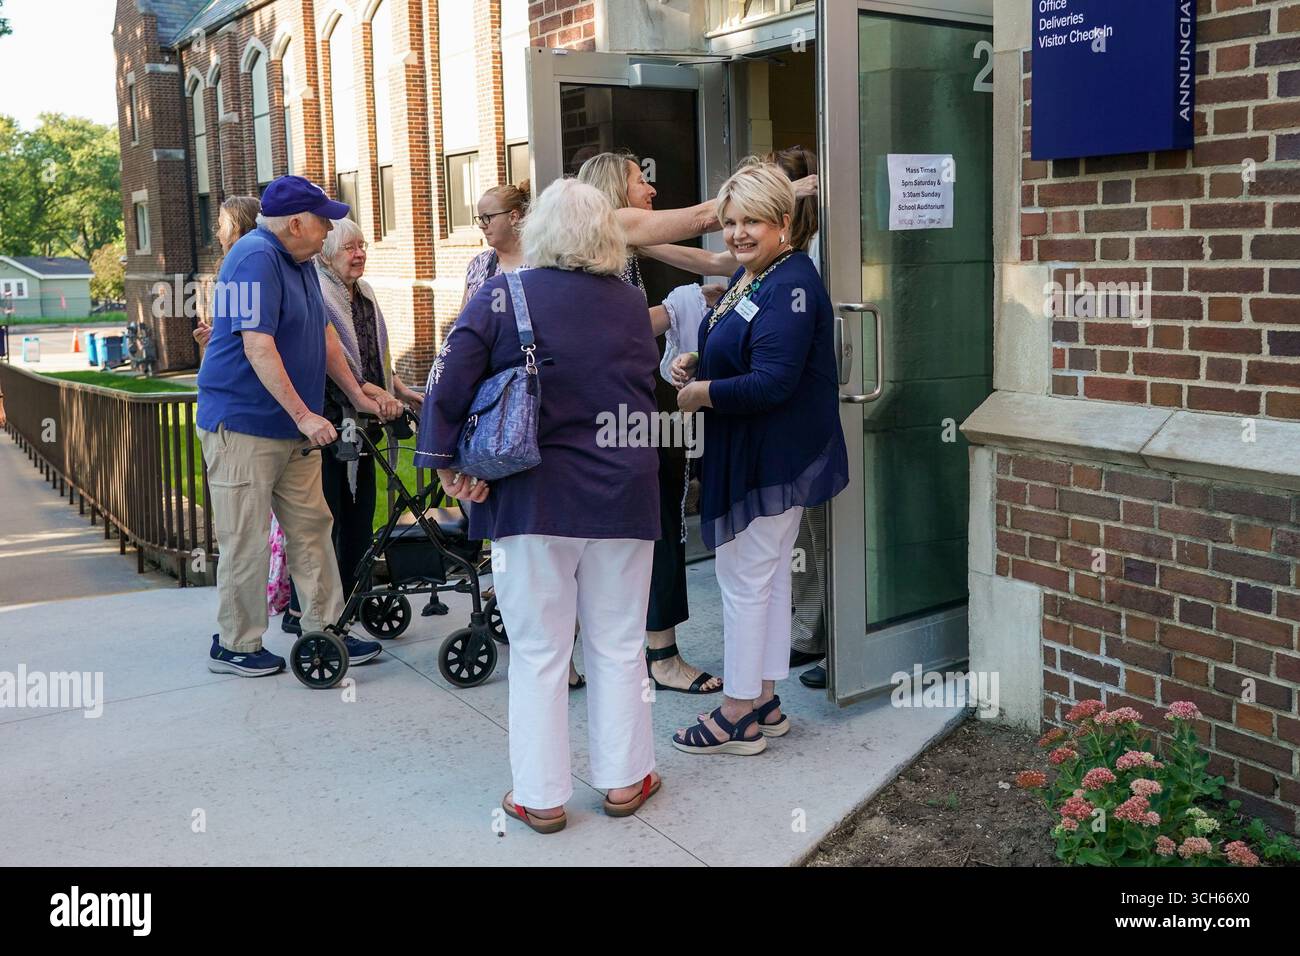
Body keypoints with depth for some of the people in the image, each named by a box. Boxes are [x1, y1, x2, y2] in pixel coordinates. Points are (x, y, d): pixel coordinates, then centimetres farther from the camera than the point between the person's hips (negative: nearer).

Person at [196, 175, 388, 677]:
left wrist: (358, 396, 20)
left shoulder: (300, 262, 14)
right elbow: (258, 347, -24)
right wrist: (305, 415, -25)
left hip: (292, 427, 9)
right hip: (242, 424, -9)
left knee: (312, 528, 10)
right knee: (246, 540, -2)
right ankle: (234, 645, 11)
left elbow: (324, 335, 21)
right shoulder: (256, 258, -17)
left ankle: (324, 630, 17)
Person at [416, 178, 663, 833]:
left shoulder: (502, 297, -7)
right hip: (624, 495, 3)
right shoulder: (632, 305, 5)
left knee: (538, 651, 8)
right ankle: (623, 779, 24)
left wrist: (447, 461, -8)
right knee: (618, 645, 14)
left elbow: (450, 379, -12)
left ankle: (541, 796, 15)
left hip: (532, 498, -2)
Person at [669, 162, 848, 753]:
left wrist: (701, 393, -16)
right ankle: (764, 702, 27)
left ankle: (738, 715, 9)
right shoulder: (747, 277, 13)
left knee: (744, 575, -2)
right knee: (768, 574, 15)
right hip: (748, 454, 10)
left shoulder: (791, 287, -19)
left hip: (772, 458, -10)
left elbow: (772, 382, -27)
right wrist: (694, 364, 4)